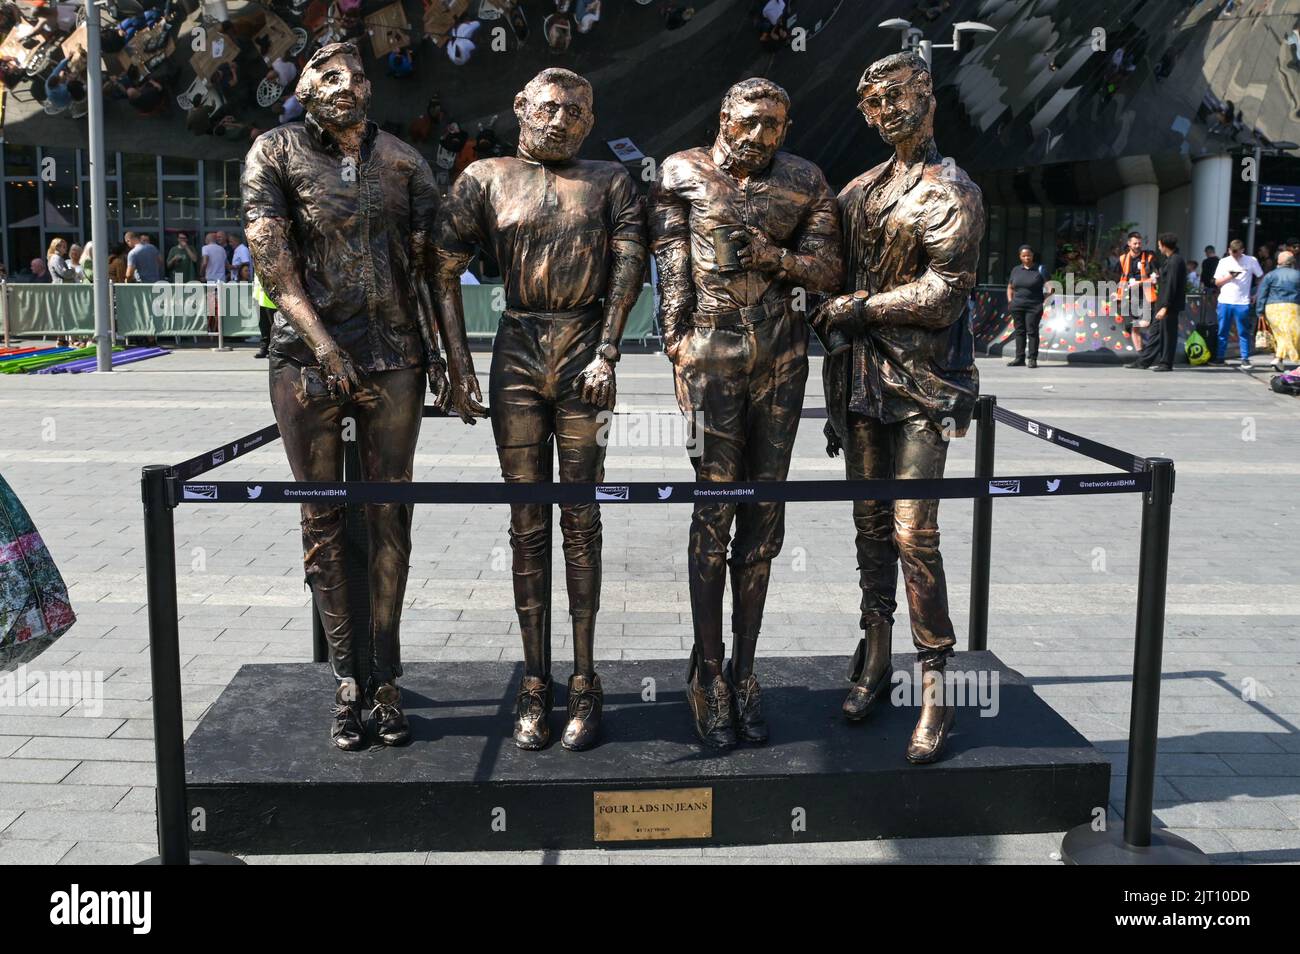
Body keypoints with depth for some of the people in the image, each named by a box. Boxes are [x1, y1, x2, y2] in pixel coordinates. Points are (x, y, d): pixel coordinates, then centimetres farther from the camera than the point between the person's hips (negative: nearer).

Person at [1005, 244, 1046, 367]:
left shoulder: (1039, 270, 2)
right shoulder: (1016, 270, 11)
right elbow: (1010, 287, 19)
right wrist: (1010, 300, 4)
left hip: (1034, 306, -3)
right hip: (1017, 306, 3)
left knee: (1032, 331, -5)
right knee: (1019, 331, 5)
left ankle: (1032, 359, -3)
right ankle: (1019, 358, 9)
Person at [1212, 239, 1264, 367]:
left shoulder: (1251, 261, 1)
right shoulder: (1224, 262, 7)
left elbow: (1261, 278, 8)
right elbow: (1217, 282, 7)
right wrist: (1229, 277, -11)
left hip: (1242, 303, -2)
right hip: (1224, 302, 2)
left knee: (1243, 332, 0)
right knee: (1222, 331, 5)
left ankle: (1245, 359, 4)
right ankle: (1220, 357, 12)